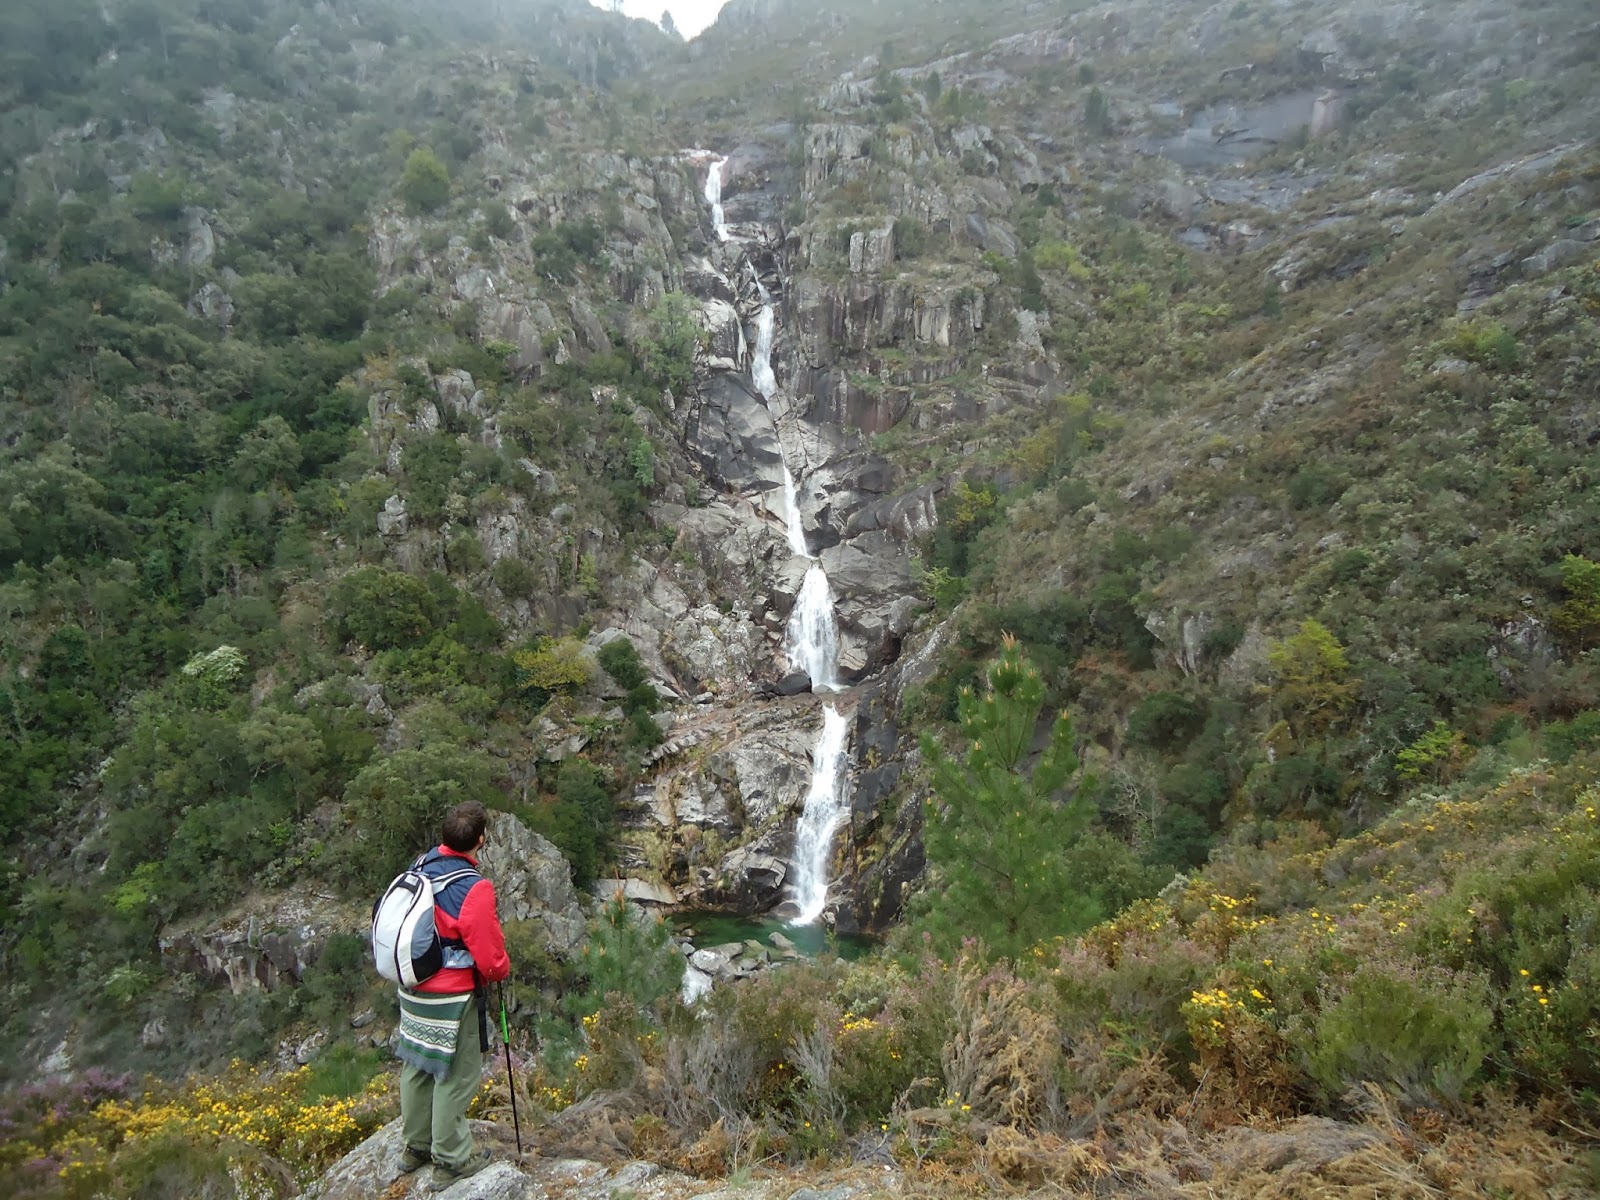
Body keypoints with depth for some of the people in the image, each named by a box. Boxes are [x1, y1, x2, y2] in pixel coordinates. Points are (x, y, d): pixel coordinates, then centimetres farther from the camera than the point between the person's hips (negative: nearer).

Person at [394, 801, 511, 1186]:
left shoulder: (421, 867, -4)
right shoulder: (474, 889, -26)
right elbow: (488, 955, -19)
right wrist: (502, 969, 3)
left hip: (413, 987, 8)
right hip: (453, 998, -8)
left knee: (418, 1066, 21)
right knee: (455, 1076, 8)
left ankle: (416, 1146, 38)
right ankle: (451, 1160, 20)